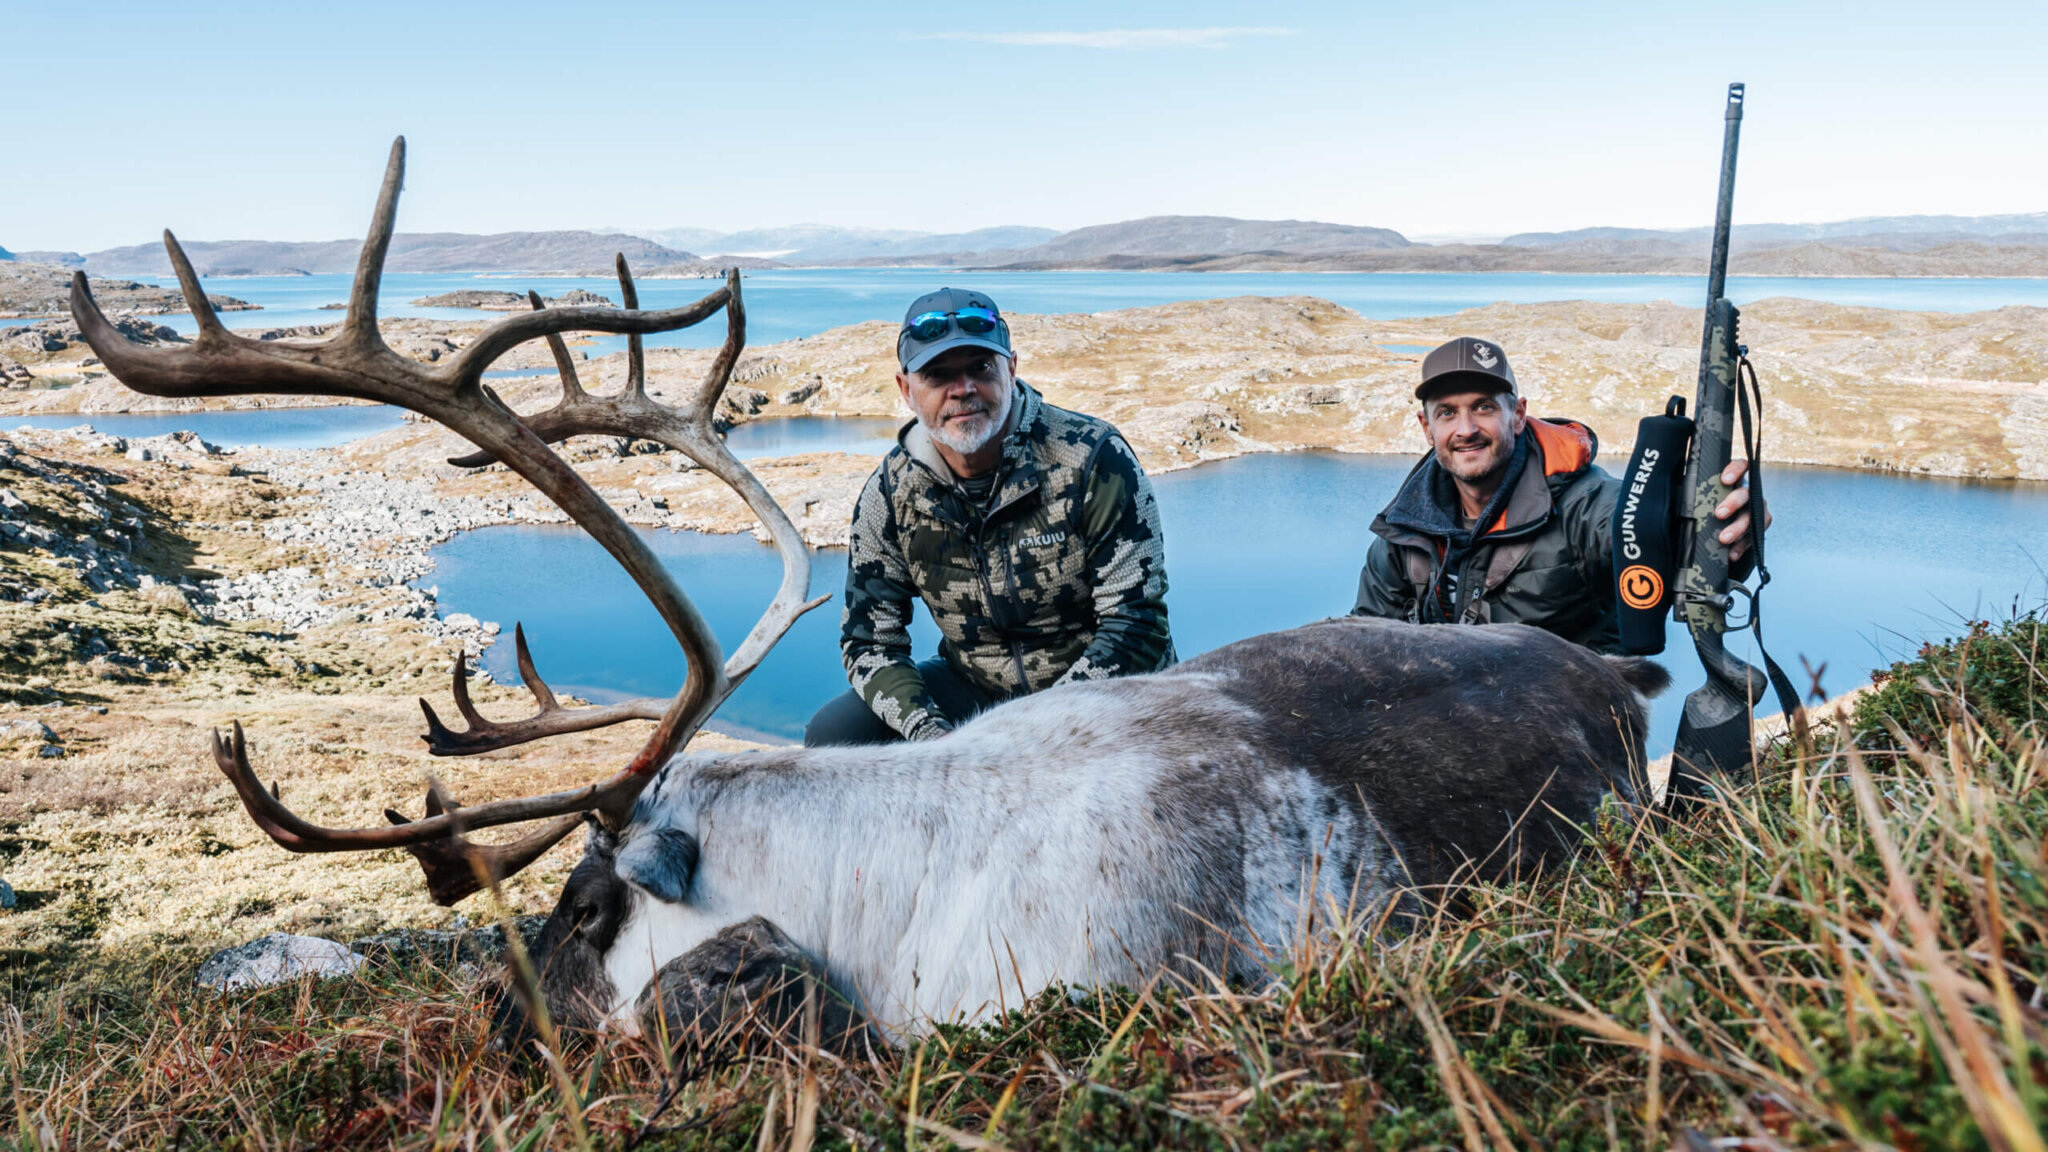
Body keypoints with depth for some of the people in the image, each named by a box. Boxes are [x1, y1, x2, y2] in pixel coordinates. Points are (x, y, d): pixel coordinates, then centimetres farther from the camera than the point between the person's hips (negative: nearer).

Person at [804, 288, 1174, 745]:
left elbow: (1136, 621, -17)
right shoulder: (889, 493, -5)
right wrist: (925, 728, -19)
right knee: (834, 735, -13)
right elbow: (870, 639, 0)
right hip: (975, 691, 5)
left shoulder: (1094, 458, -17)